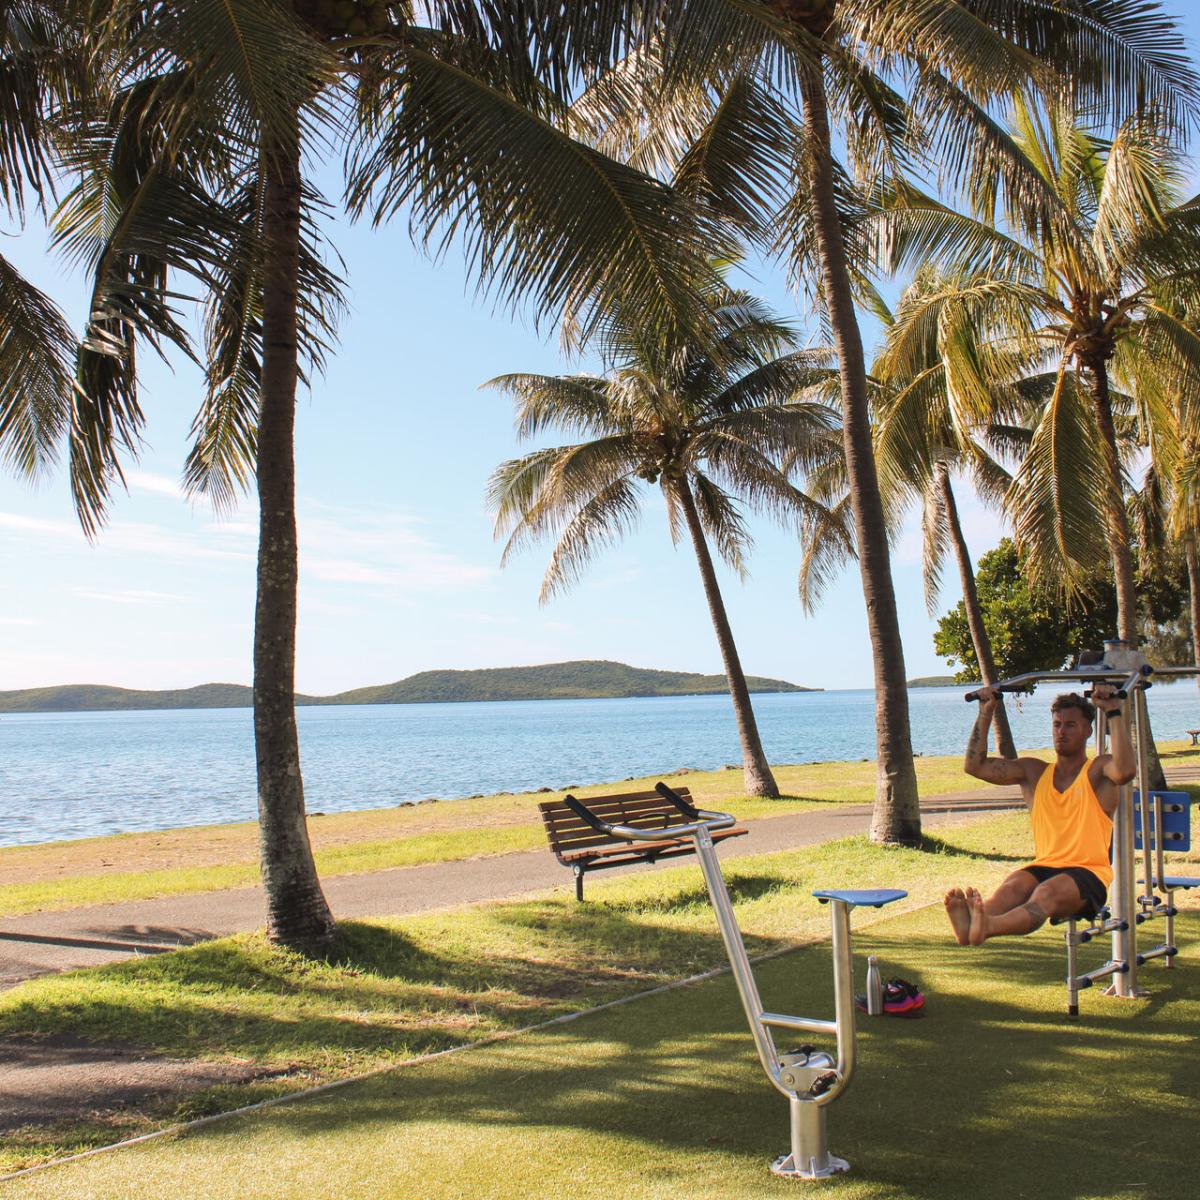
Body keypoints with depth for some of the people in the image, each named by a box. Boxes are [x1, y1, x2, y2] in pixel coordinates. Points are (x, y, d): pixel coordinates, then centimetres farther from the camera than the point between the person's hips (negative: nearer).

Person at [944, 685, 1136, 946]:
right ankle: (968, 926, -64)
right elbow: (975, 765, 11)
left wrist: (1113, 713, -19)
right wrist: (985, 714, 6)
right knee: (1011, 888, -31)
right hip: (1044, 866, 4)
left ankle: (986, 927, -68)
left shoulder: (1098, 771, 5)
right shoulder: (1034, 772, 18)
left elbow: (1126, 770, -21)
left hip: (1088, 873, -4)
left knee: (1047, 892, -37)